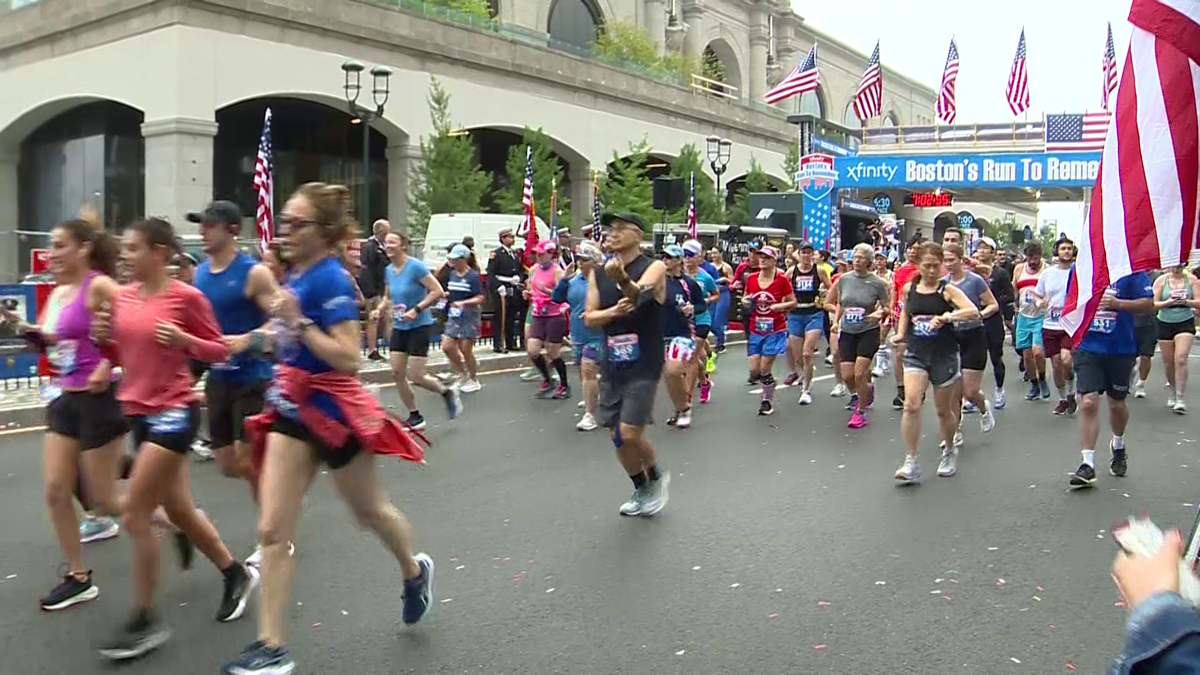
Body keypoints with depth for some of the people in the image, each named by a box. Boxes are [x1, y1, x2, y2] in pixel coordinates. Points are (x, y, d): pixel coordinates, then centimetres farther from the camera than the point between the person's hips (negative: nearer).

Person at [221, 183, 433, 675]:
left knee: (371, 511, 16)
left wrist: (299, 323, -27)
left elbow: (350, 358, -25)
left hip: (332, 410, -7)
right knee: (272, 530, 0)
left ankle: (414, 573, 46)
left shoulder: (331, 279, -18)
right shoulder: (297, 276, 6)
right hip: (292, 409, 7)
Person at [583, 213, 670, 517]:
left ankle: (656, 477, 18)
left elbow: (640, 294, -30)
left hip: (643, 364, -5)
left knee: (630, 433, -12)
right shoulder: (599, 272, 7)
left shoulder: (653, 268, -8)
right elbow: (589, 317, 5)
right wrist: (613, 312, -16)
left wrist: (622, 278, -52)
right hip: (612, 364, 6)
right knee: (617, 436, 10)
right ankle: (641, 490, 31)